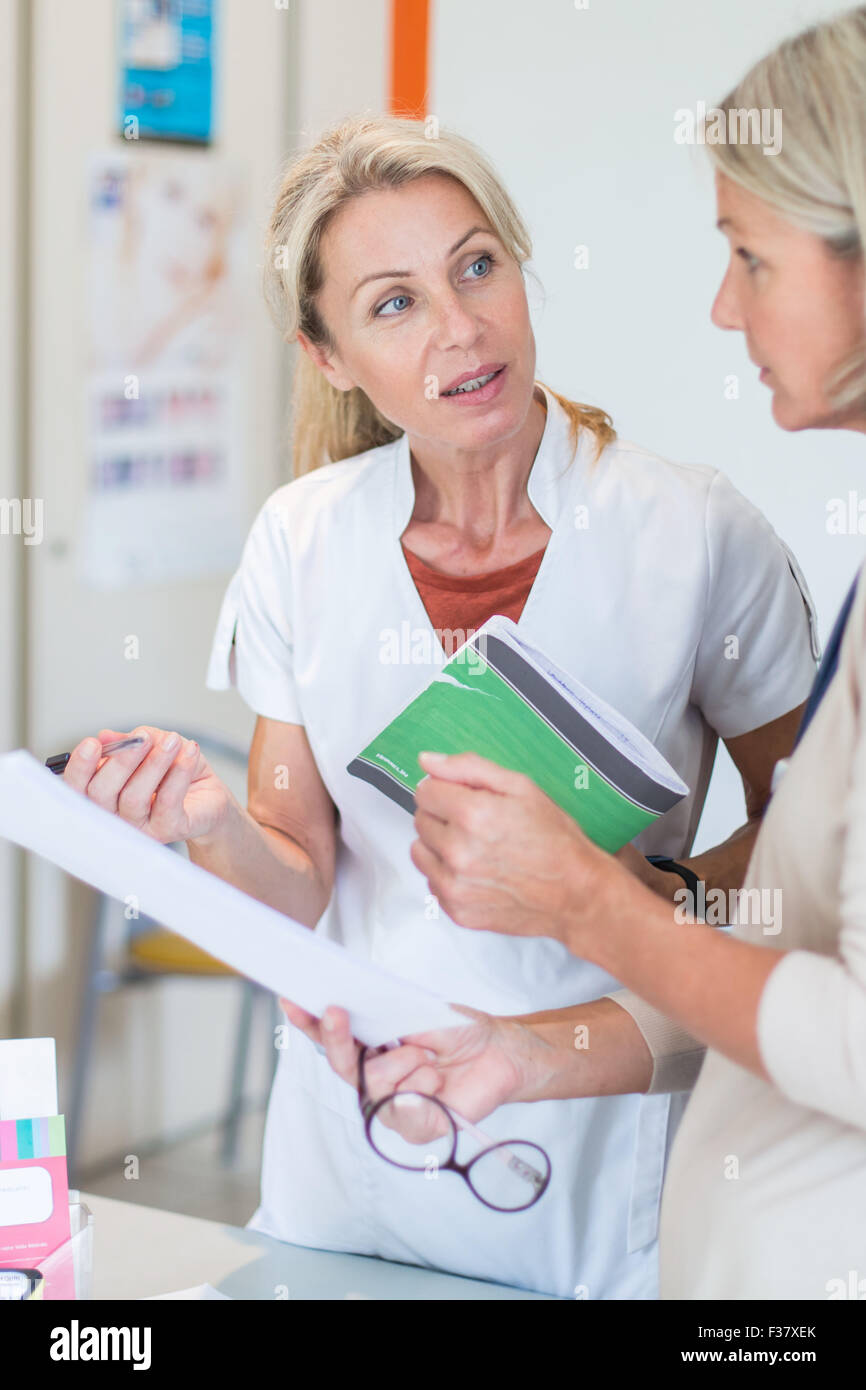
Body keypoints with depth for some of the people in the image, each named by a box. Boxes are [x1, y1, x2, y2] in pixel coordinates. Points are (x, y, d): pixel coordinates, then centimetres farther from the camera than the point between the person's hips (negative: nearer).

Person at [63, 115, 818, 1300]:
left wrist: (659, 895, -19)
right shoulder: (302, 540, -4)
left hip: (602, 1160, -2)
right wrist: (214, 826, -22)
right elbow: (303, 887, -2)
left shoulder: (695, 533, -13)